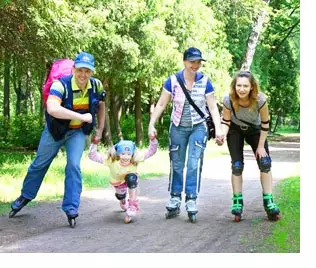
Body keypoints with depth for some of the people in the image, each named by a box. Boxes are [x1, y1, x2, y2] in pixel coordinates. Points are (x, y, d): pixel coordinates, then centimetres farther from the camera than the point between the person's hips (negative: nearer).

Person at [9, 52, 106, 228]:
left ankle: (71, 209, -4)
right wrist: (82, 116, -46)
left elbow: (101, 105, 7)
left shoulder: (96, 86, -15)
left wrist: (100, 130, 6)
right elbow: (52, 109, -48)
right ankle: (25, 196, 38)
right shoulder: (61, 84, -31)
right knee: (40, 164, 15)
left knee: (74, 166, -15)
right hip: (55, 130, -1)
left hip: (78, 131, 2)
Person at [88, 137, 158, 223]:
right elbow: (92, 156, -41)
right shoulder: (111, 161, -39)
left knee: (131, 178, -37)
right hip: (118, 181, 2)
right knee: (120, 197, 24)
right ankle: (123, 203, 68)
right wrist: (94, 144, -58)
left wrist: (153, 140, -57)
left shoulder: (135, 160, -37)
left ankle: (132, 207, -22)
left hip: (131, 179, -2)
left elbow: (151, 151, -38)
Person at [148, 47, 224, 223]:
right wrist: (152, 125, -11)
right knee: (176, 164, 6)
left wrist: (218, 129, -15)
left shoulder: (205, 82, -7)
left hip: (199, 127, -1)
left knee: (194, 164, -11)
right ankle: (175, 201, 16)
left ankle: (191, 201, -5)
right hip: (178, 128, 1)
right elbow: (161, 105, -4)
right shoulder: (173, 81, -9)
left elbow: (213, 107, -5)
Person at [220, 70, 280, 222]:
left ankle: (268, 201, 1)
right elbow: (226, 122, -17)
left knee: (265, 163, -9)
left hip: (254, 130, 0)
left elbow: (265, 123, -18)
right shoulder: (228, 100, -31)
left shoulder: (260, 100, -33)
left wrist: (261, 146, -14)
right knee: (237, 166, -7)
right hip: (235, 131, 0)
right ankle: (237, 202, 5)